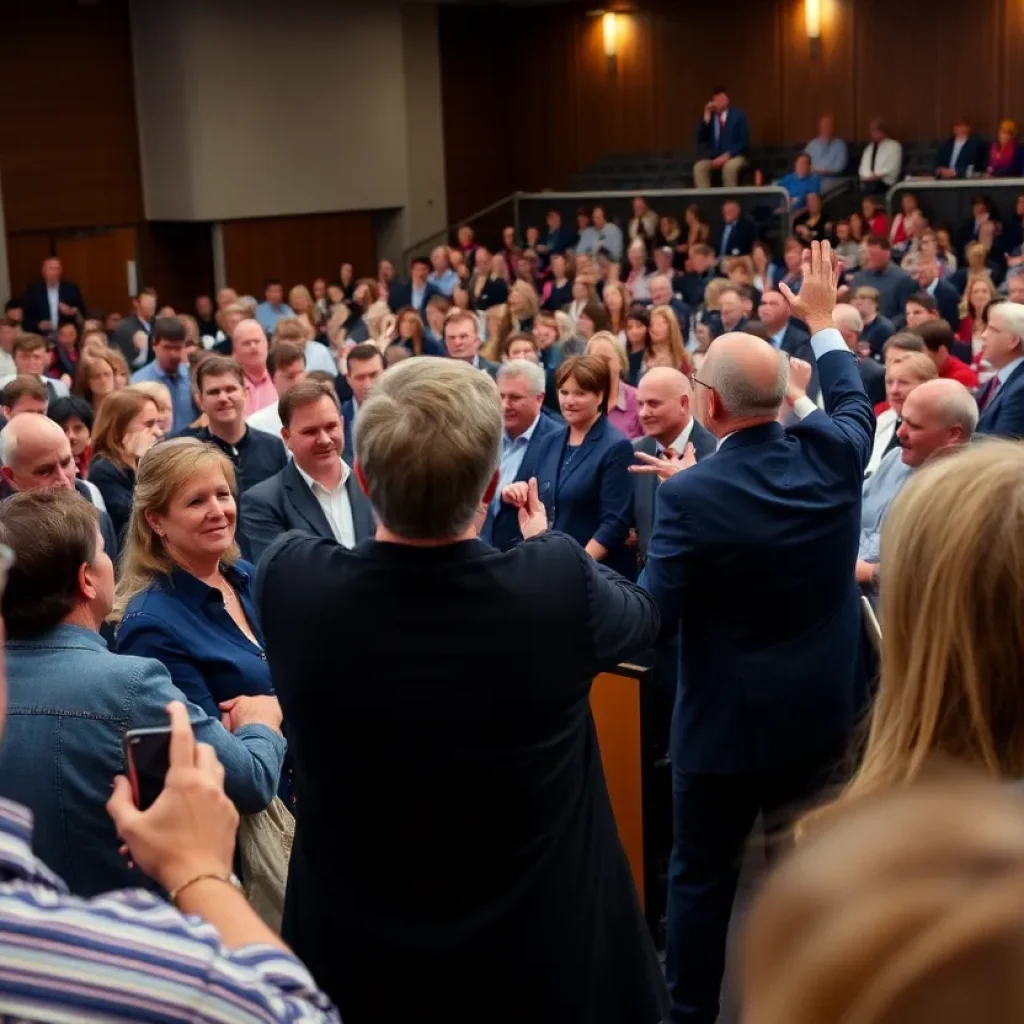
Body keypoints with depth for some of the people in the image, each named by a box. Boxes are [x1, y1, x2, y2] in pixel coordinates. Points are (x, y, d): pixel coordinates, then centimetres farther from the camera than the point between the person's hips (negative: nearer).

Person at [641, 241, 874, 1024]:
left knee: (701, 874, 12)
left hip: (727, 719, -5)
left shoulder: (691, 495, -24)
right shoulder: (832, 453, -11)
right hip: (822, 708, 5)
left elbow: (653, 616, -19)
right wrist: (822, 321, 26)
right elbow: (854, 400, 14)